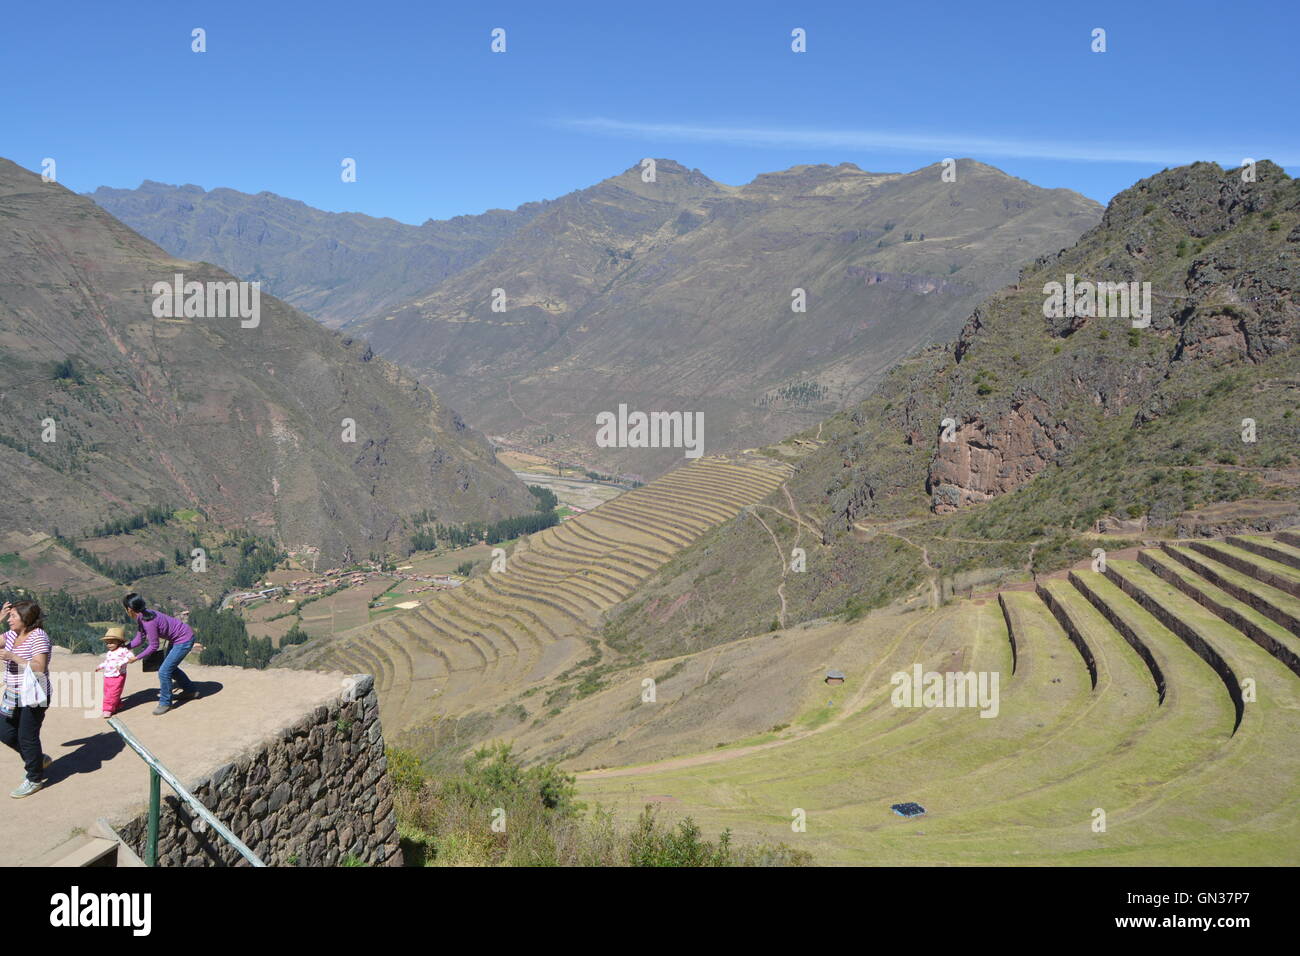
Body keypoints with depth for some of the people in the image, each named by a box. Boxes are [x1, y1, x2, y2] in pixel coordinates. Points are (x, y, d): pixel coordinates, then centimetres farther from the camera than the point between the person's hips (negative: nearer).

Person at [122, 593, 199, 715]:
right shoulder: (141, 617, -3)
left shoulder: (149, 622, -31)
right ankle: (191, 691, 41)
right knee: (170, 667, 25)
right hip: (177, 639, 10)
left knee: (164, 671, -8)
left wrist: (137, 658, -13)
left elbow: (153, 646, -22)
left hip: (184, 641, -10)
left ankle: (165, 703, 11)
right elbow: (139, 639, 7)